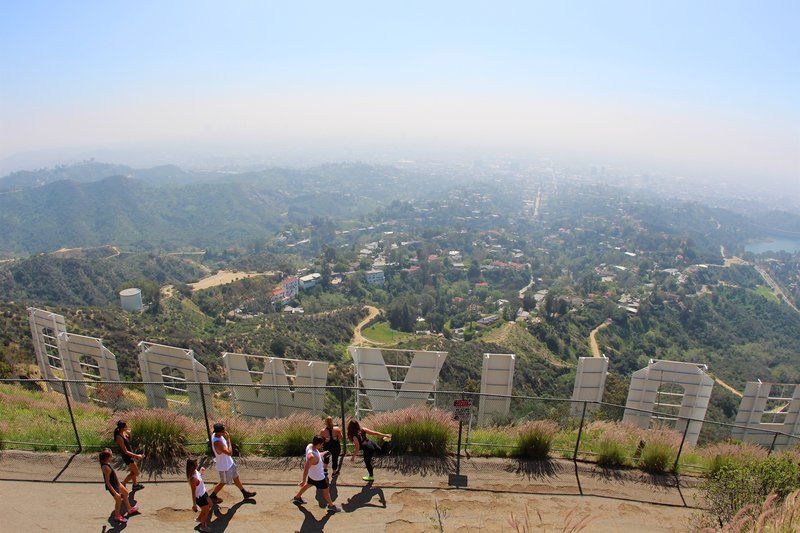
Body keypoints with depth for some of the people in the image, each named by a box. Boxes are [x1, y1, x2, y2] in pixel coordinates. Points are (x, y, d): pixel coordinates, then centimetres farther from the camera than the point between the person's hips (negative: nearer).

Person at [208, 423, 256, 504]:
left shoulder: (217, 435, -9)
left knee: (236, 477, 21)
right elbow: (229, 453, -38)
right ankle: (212, 496, 40)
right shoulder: (217, 442, -39)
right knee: (223, 482, 16)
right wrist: (228, 439, -36)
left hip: (229, 462, 8)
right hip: (224, 466, -8)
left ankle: (245, 493, 36)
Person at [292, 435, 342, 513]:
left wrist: (322, 454, 10)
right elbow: (306, 469, -31)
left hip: (312, 474, 8)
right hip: (318, 477, -8)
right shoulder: (312, 456, -43)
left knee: (307, 485, 34)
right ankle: (331, 506, 37)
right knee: (326, 491, 15)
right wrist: (303, 481, -18)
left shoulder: (310, 446, -18)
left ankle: (297, 497, 55)